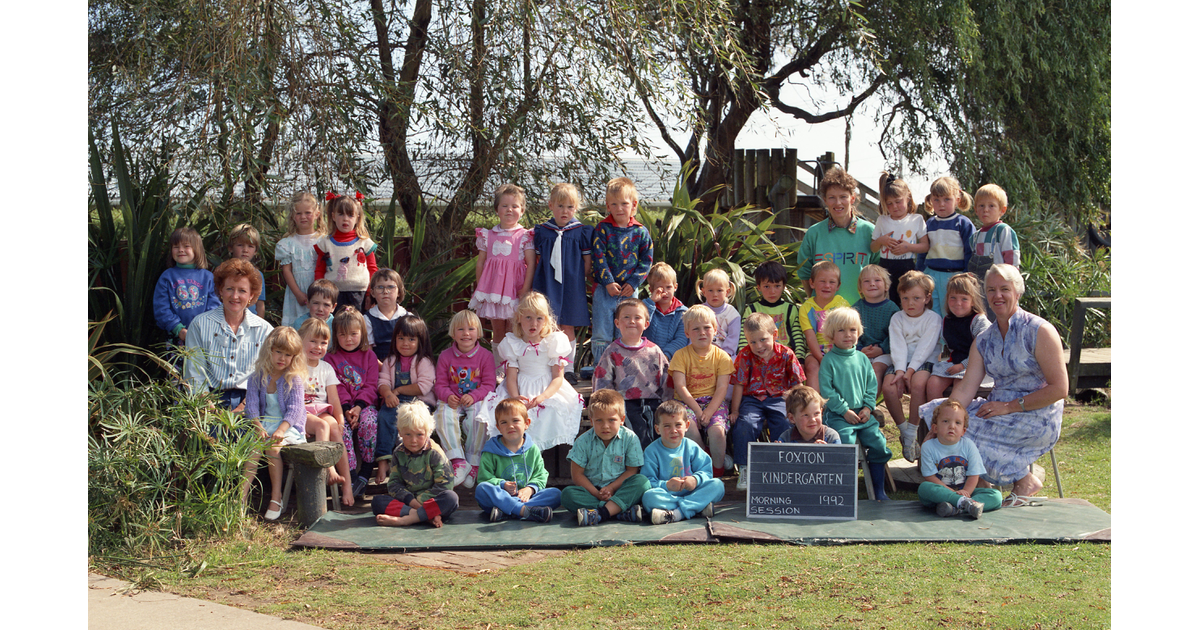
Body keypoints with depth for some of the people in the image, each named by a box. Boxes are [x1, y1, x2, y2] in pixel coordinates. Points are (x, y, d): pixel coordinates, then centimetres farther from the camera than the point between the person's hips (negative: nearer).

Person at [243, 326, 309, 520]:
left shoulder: (294, 379, 0)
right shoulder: (257, 378, 7)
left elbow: (294, 409, -10)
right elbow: (252, 406, 0)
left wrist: (281, 430, -26)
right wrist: (258, 427, -18)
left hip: (290, 427, -3)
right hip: (265, 423, 3)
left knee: (273, 446, -30)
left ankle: (277, 497, -19)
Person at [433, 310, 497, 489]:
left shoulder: (485, 356, 1)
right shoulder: (445, 356, 6)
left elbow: (489, 385, -4)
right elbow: (440, 384, 6)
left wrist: (473, 396, -21)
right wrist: (448, 396, -17)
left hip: (477, 399, -2)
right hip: (453, 400, 2)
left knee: (478, 417, -33)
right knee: (443, 414, -30)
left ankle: (474, 463, -17)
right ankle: (458, 461, -29)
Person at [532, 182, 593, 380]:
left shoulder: (581, 232, 0)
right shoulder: (541, 232, 5)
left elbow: (587, 261, 5)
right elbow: (537, 260, 11)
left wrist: (580, 281, 3)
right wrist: (534, 283, 9)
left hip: (572, 285, -1)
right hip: (547, 284, 1)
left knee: (568, 327, 5)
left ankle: (569, 369, 15)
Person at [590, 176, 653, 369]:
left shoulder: (641, 232, 3)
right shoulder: (602, 229, -2)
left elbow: (646, 261, 3)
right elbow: (598, 257, -7)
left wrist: (633, 283, -8)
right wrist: (608, 282, -15)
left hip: (630, 291, 1)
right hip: (604, 289, -1)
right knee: (601, 334, 1)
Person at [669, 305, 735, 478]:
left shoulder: (722, 356, 4)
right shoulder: (680, 355, 2)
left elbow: (722, 388, -4)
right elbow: (680, 387, -6)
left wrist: (709, 411, -20)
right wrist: (697, 410, -18)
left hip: (714, 402, 0)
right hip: (687, 402, 0)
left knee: (717, 430, -29)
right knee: (688, 424, -33)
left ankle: (718, 470, -8)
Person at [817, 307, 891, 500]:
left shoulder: (862, 358, 11)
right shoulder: (829, 360, -4)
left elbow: (871, 385, 14)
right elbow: (826, 390, -8)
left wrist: (868, 407, -1)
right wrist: (844, 410, -12)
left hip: (862, 413, 5)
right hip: (838, 415, -5)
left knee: (878, 444, -5)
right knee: (846, 444, -24)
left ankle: (879, 490, 9)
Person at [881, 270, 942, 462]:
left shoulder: (933, 318, 2)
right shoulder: (897, 319, 12)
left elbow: (925, 347, -9)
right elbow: (898, 347, 0)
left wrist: (910, 371, -20)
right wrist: (900, 370, -16)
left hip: (924, 362, -3)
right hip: (902, 363, 3)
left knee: (918, 384, -36)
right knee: (888, 387, -27)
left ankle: (911, 432, -22)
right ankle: (903, 430, -8)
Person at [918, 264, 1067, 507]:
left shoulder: (1040, 331, -9)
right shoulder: (983, 340, 9)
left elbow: (1059, 389, -13)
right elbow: (966, 388, 0)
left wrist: (1009, 406, -17)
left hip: (1037, 417, -7)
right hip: (1000, 409, 7)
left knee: (967, 433, -25)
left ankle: (1025, 481, -7)